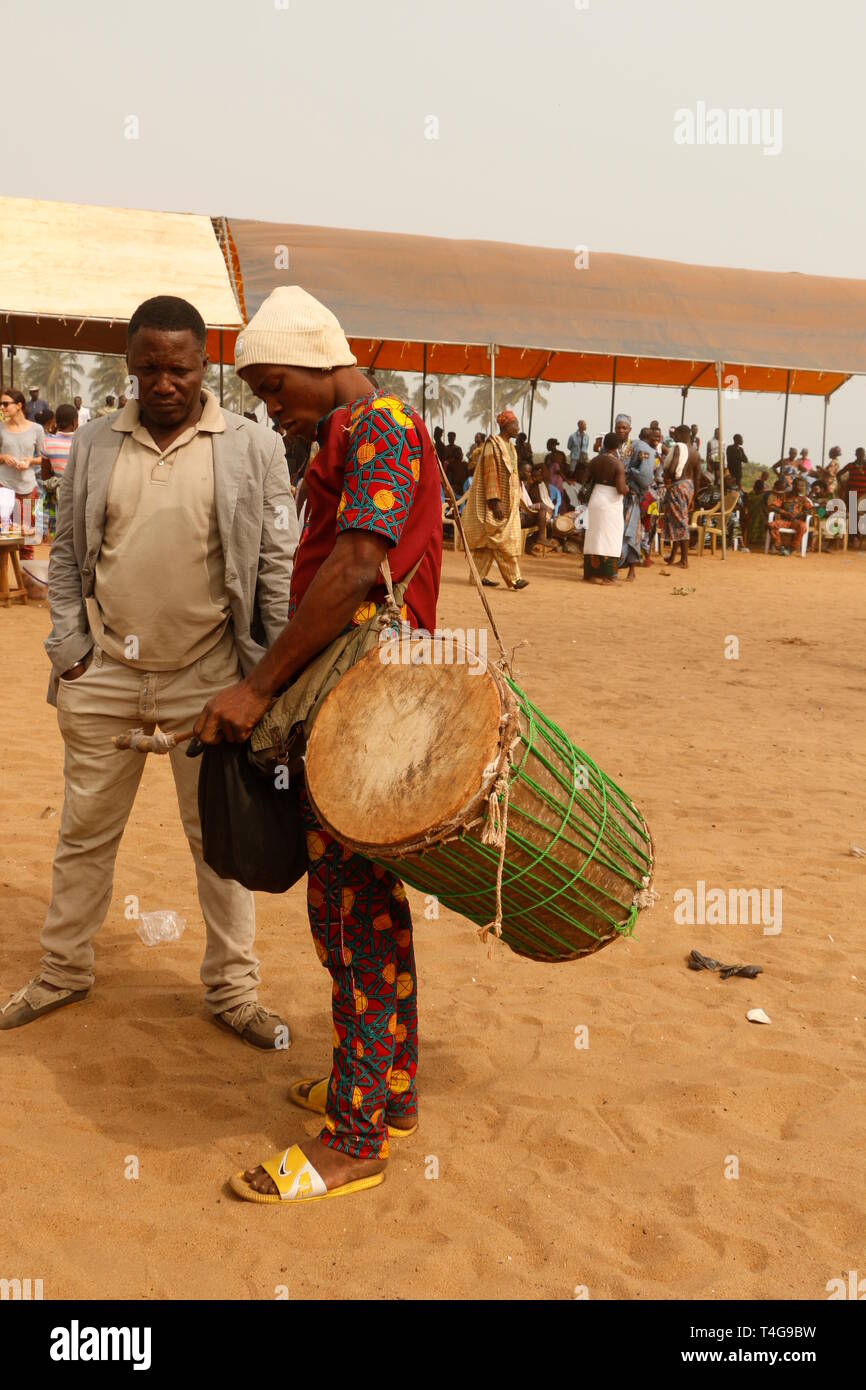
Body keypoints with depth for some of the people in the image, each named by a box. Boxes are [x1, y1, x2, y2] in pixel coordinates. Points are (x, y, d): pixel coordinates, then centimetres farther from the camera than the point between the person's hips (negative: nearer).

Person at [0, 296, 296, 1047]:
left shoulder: (253, 447, -2)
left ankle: (233, 990, 22)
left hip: (208, 681, -2)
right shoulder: (94, 445, 6)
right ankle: (63, 973, 33)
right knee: (85, 831, 14)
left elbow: (278, 563, -2)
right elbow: (67, 555, 11)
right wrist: (68, 646, 2)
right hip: (104, 675, 3)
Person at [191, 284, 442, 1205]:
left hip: (361, 713, -10)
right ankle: (389, 1087, 30)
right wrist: (279, 690, 15)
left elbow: (355, 571, -26)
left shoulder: (379, 425, -13)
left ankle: (353, 1139, 6)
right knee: (365, 898, 16)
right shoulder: (348, 439, 19)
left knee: (353, 908, -4)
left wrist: (258, 688, -24)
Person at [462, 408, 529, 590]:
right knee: (502, 539, -8)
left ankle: (479, 575, 12)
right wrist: (495, 501, -23)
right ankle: (514, 578, -9)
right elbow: (490, 474, -17)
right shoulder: (493, 444, -11)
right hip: (497, 501, -9)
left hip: (509, 501, 9)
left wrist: (516, 502, 20)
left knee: (488, 540, 9)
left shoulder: (509, 446, 16)